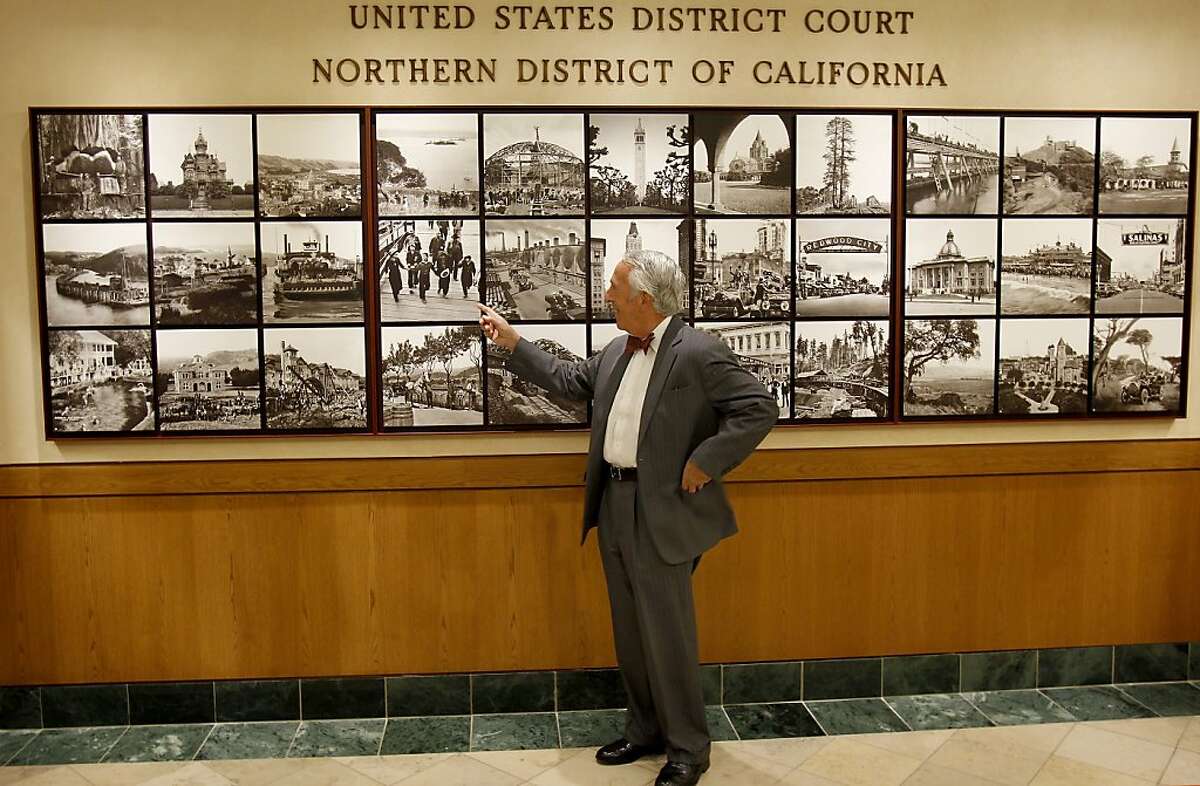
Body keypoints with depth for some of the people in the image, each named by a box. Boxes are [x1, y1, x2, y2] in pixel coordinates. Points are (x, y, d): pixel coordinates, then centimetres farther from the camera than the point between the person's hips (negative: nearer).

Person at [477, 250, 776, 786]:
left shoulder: (699, 353, -14)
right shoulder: (616, 351, 10)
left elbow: (760, 409, -16)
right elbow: (569, 380, 23)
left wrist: (704, 462, -17)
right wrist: (511, 340, 21)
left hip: (663, 511, -8)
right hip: (613, 504, 8)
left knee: (667, 632, 1)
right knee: (630, 630, 17)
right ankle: (645, 730, 33)